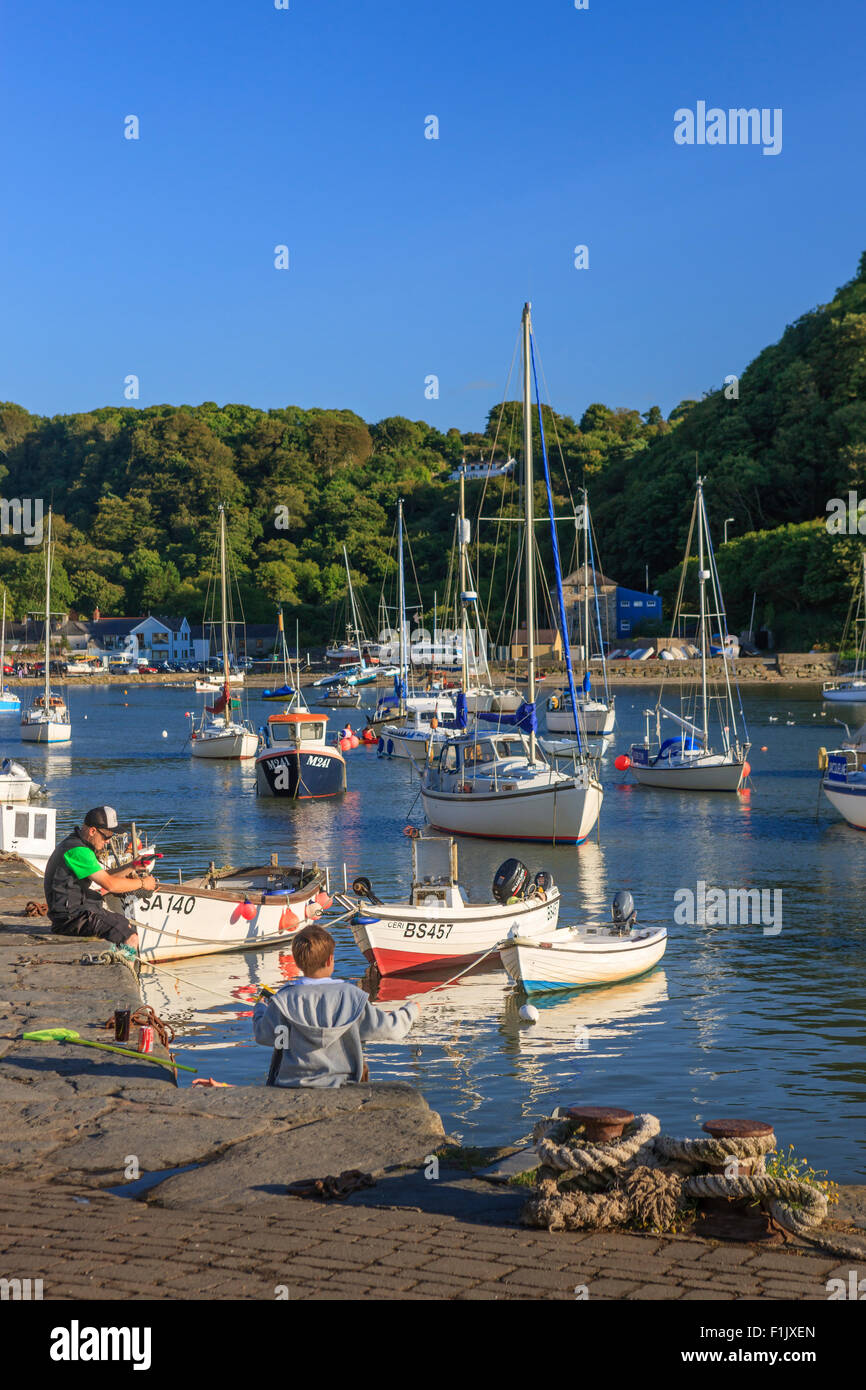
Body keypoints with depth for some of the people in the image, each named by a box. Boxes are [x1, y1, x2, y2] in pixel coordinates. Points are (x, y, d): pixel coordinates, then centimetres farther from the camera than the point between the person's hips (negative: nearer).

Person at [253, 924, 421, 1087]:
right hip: (338, 1084, 0)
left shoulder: (285, 999, -10)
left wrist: (260, 1009, 28)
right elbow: (390, 1028, 0)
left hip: (291, 1083, 0)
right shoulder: (350, 996, -9)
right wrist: (411, 1010, 22)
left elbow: (262, 1035, 5)